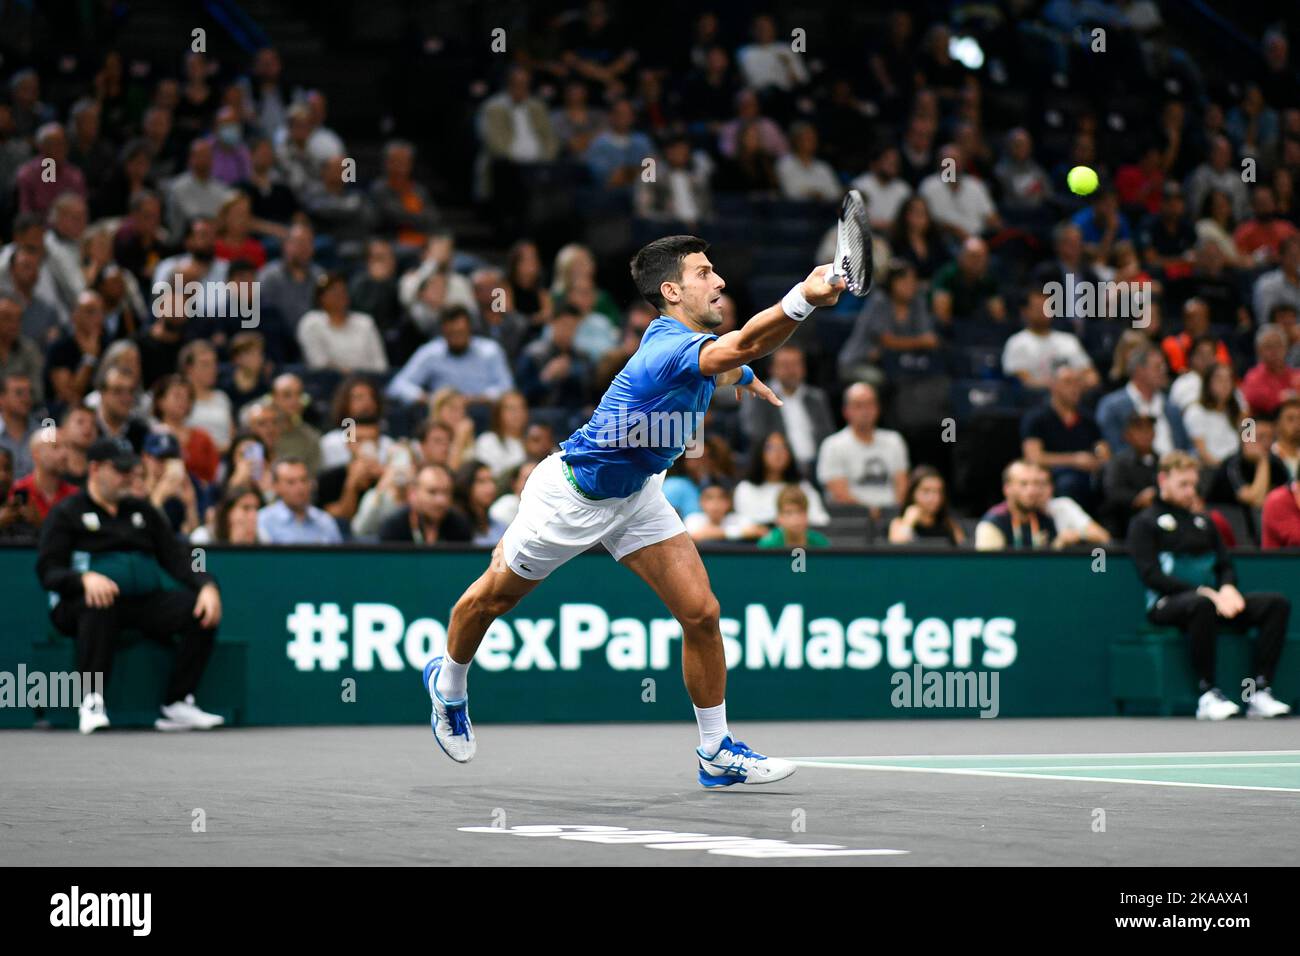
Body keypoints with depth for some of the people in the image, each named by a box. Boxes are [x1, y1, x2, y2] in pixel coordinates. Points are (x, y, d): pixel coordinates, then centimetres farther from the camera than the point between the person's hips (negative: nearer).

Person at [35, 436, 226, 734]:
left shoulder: (142, 511, 23)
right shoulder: (67, 514, 7)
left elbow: (177, 558, 14)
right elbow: (48, 572, -4)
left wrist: (207, 585, -7)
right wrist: (85, 578, -27)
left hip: (145, 604, 5)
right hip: (77, 606, -5)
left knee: (203, 610, -20)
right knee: (98, 605, -40)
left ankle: (177, 704, -20)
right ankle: (92, 703, -35)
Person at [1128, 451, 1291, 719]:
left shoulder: (1203, 523, 26)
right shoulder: (1146, 523, 5)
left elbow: (1226, 565, 21)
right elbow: (1151, 575, -8)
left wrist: (1227, 587, -5)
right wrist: (1201, 592, -18)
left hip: (1212, 599, 7)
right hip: (1166, 605, -7)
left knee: (1277, 604, -15)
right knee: (1202, 605, -43)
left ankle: (1260, 692, -24)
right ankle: (1207, 693, -35)